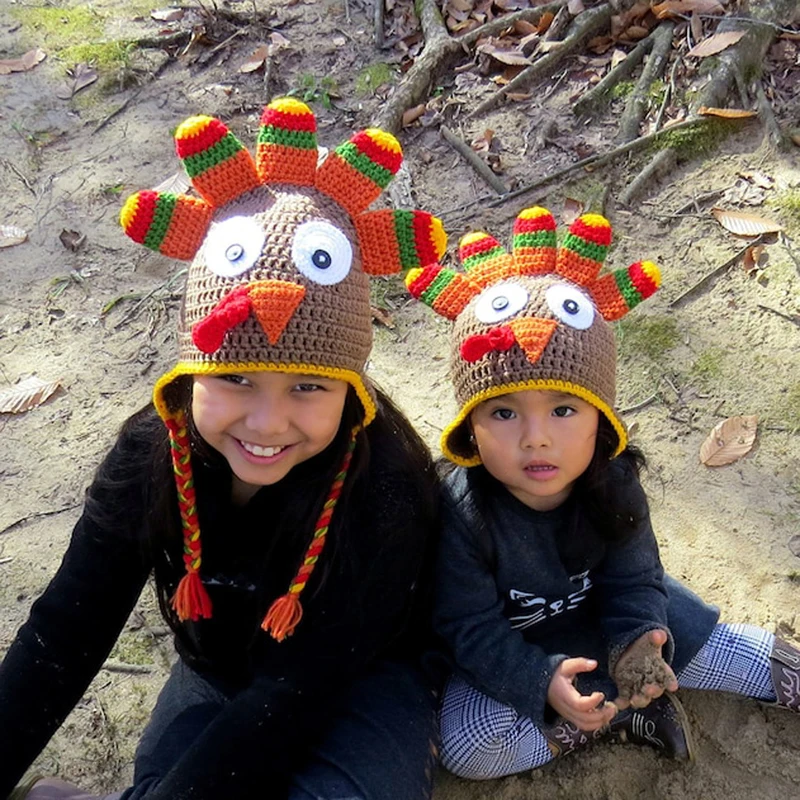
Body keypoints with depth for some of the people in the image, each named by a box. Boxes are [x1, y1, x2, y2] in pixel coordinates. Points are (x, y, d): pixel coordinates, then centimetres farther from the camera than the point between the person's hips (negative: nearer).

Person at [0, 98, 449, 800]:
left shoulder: (387, 490, -32)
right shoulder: (149, 455, -19)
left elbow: (300, 688, -28)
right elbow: (64, 634, -14)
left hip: (356, 686, -3)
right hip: (217, 677, 3)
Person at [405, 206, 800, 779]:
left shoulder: (613, 485, -19)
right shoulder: (460, 515, -32)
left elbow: (634, 579, -9)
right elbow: (471, 630, -24)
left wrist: (637, 643, -29)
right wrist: (542, 682, -37)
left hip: (601, 617, 3)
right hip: (508, 651, -3)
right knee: (465, 746, -23)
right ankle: (620, 716, -13)